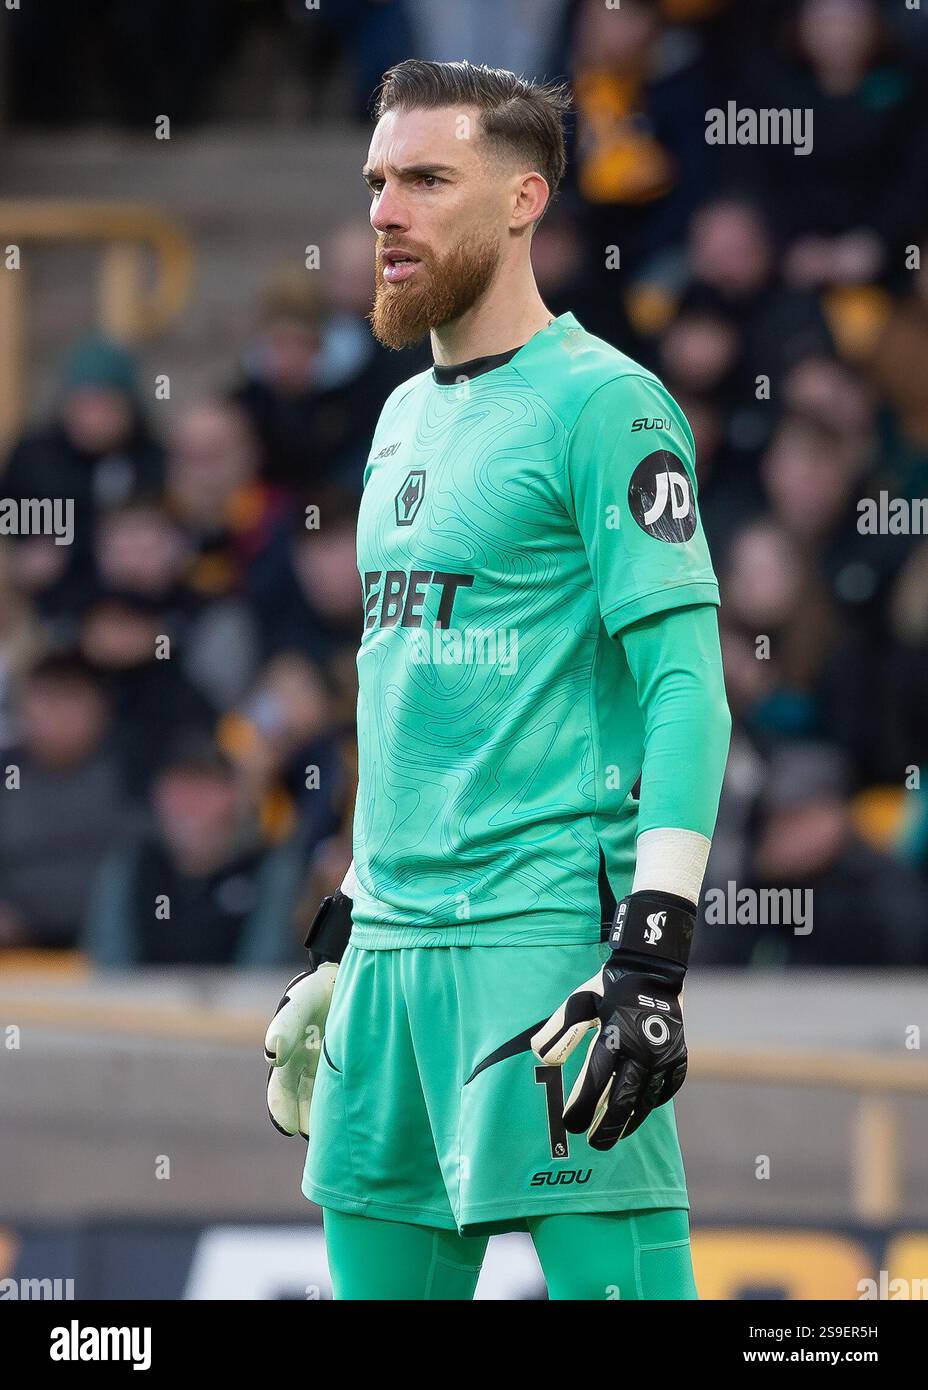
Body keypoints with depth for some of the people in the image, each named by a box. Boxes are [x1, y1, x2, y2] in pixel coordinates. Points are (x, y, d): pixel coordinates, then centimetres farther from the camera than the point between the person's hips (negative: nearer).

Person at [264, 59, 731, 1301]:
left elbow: (686, 692, -12)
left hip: (546, 926, -8)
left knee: (609, 1281, -12)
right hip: (396, 935, 8)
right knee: (372, 1277, 7)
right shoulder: (407, 416, 19)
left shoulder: (602, 405, -6)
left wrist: (653, 957, -20)